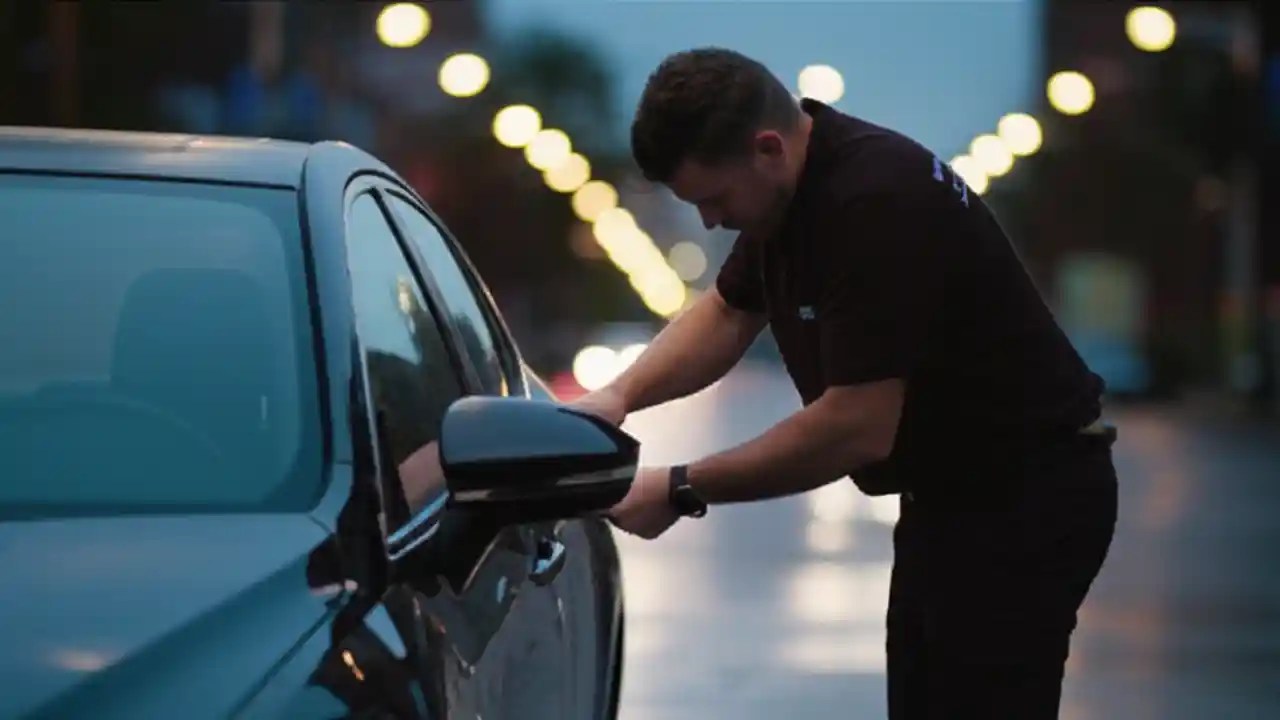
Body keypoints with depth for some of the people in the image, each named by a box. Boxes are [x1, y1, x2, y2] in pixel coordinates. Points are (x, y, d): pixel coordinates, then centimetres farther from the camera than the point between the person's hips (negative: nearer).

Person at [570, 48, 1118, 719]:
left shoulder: (876, 203, -27)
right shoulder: (792, 181, 3)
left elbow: (858, 428, -27)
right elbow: (728, 312, 18)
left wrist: (681, 491, -20)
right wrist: (618, 396, 0)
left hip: (1023, 501, -10)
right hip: (950, 491, 10)